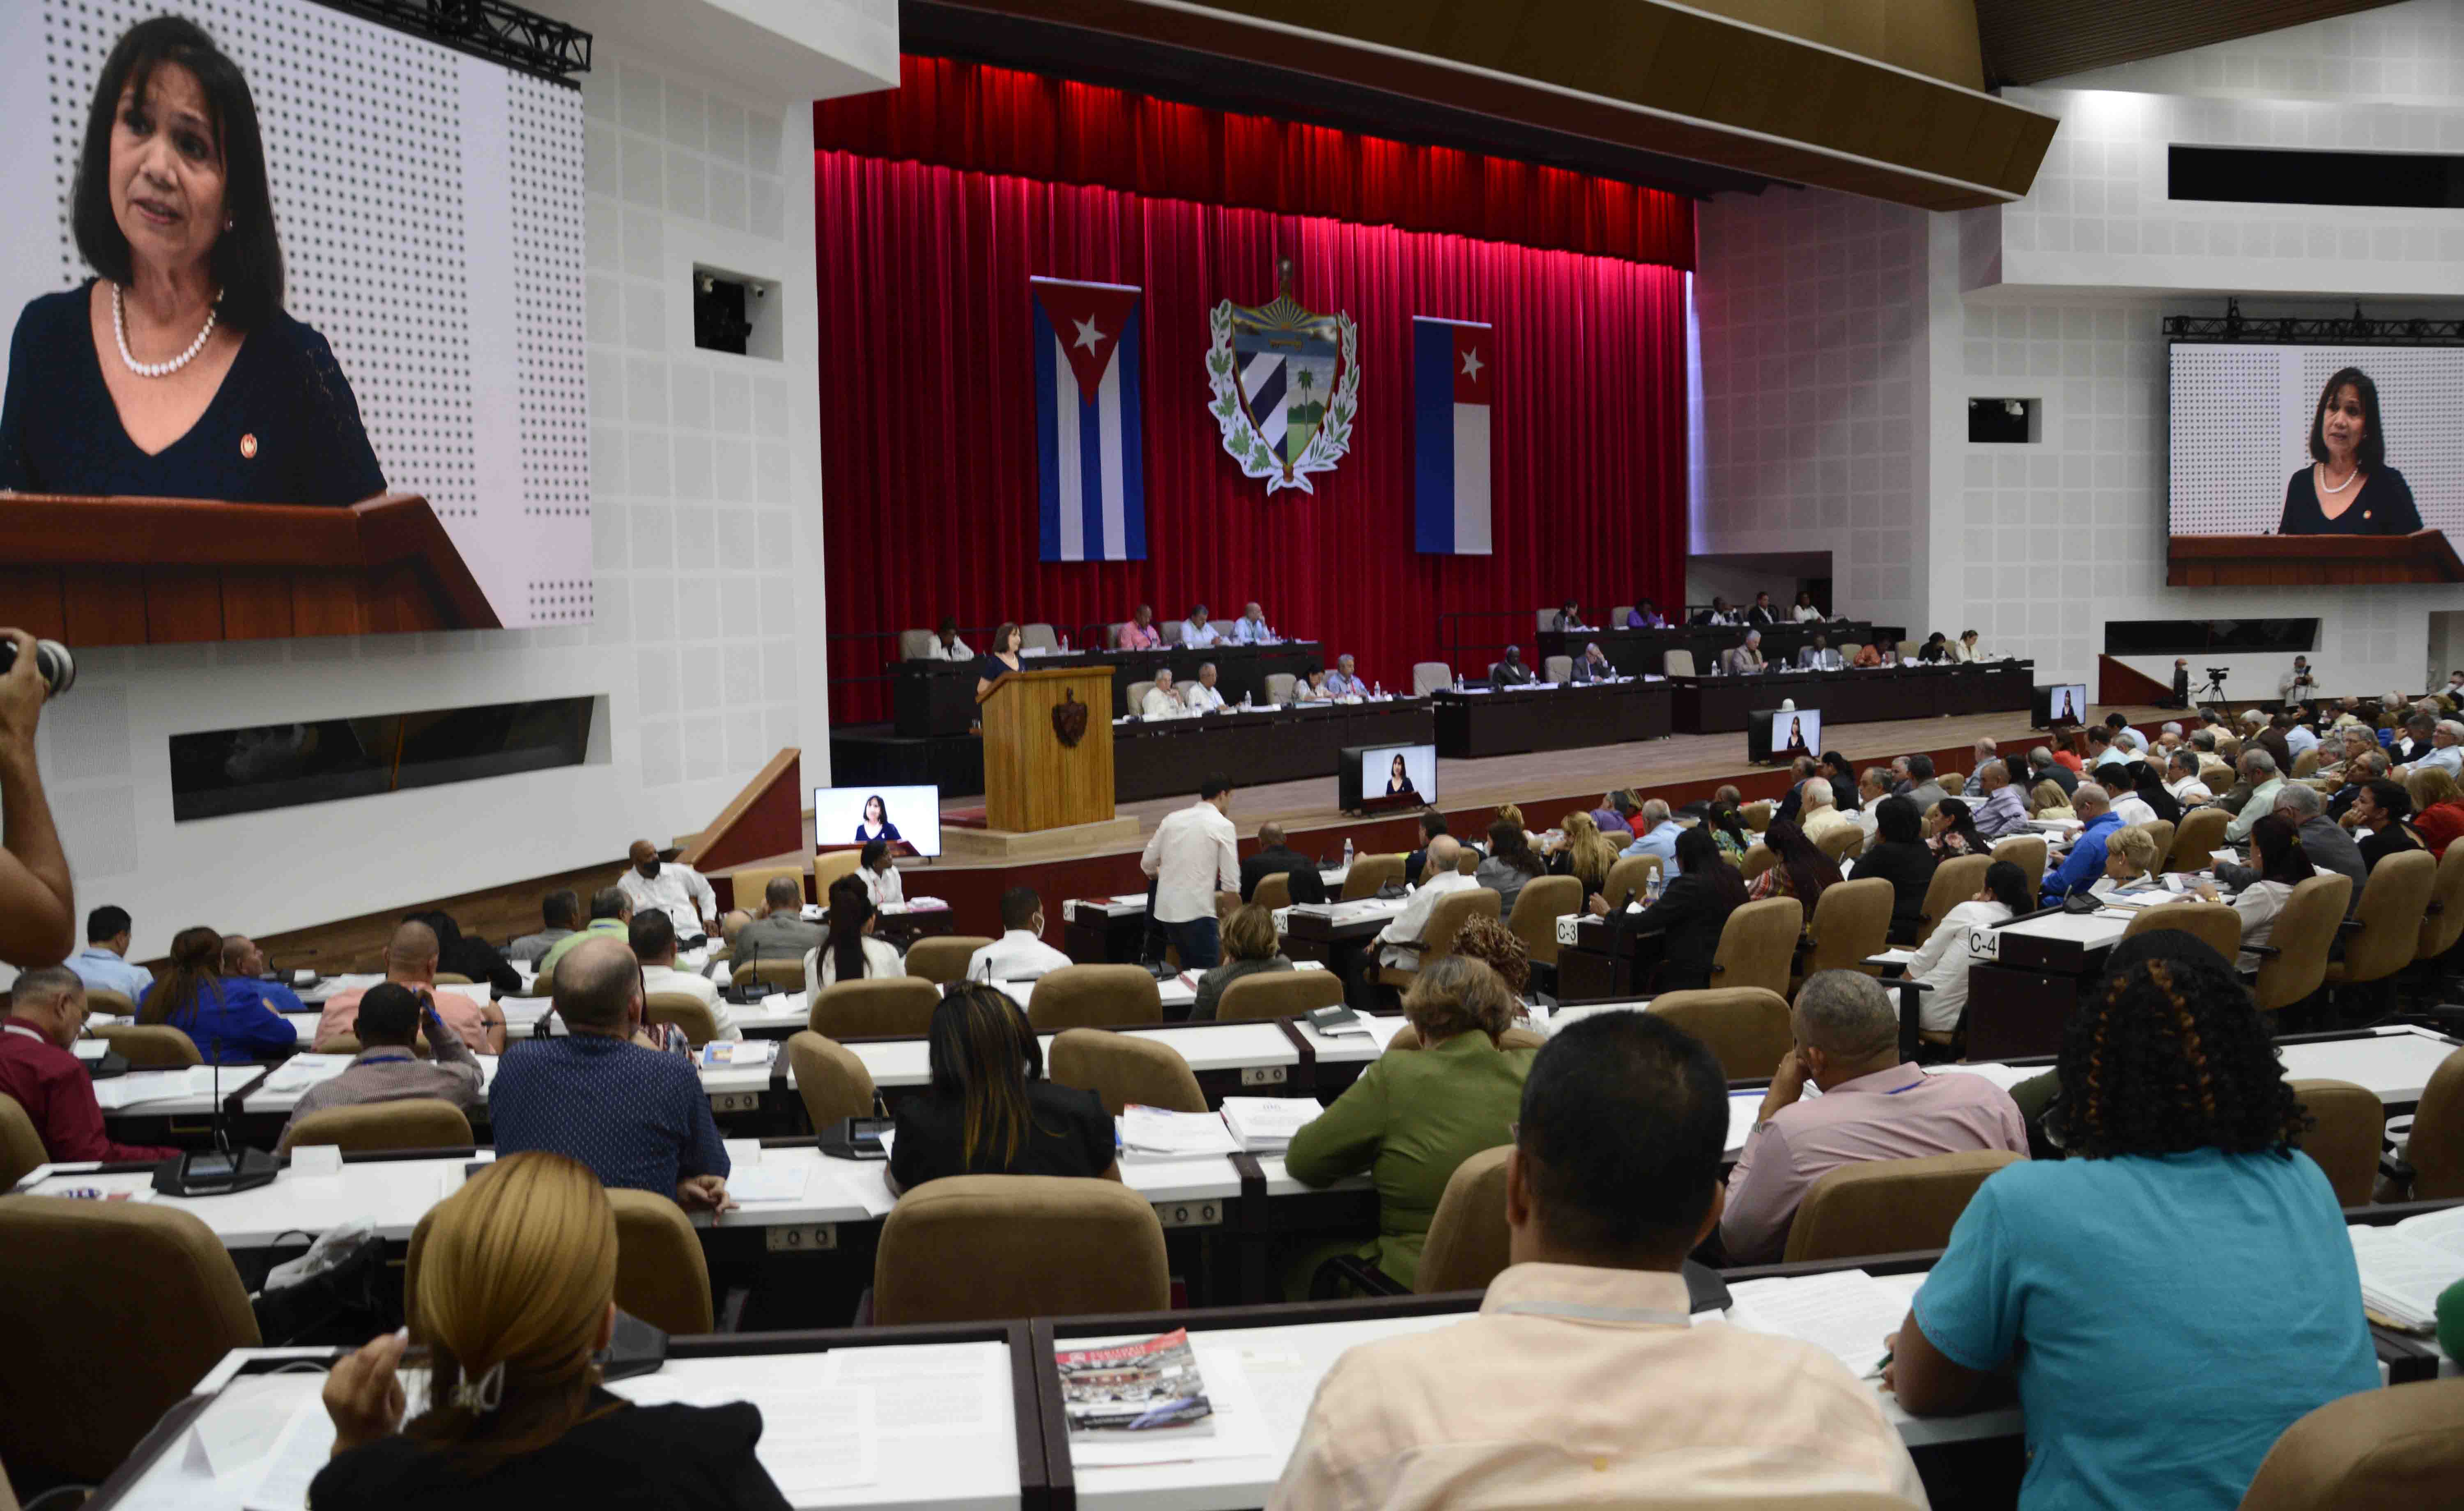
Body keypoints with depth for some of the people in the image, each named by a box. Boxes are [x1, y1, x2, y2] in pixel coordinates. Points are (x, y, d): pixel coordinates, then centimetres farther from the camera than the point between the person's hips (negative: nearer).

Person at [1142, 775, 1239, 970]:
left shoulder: (1172, 819, 10)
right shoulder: (1223, 825, -4)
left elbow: (1147, 865, 14)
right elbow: (1231, 879, -8)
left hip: (1166, 910, 6)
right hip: (1197, 911, -6)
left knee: (1189, 968, 19)